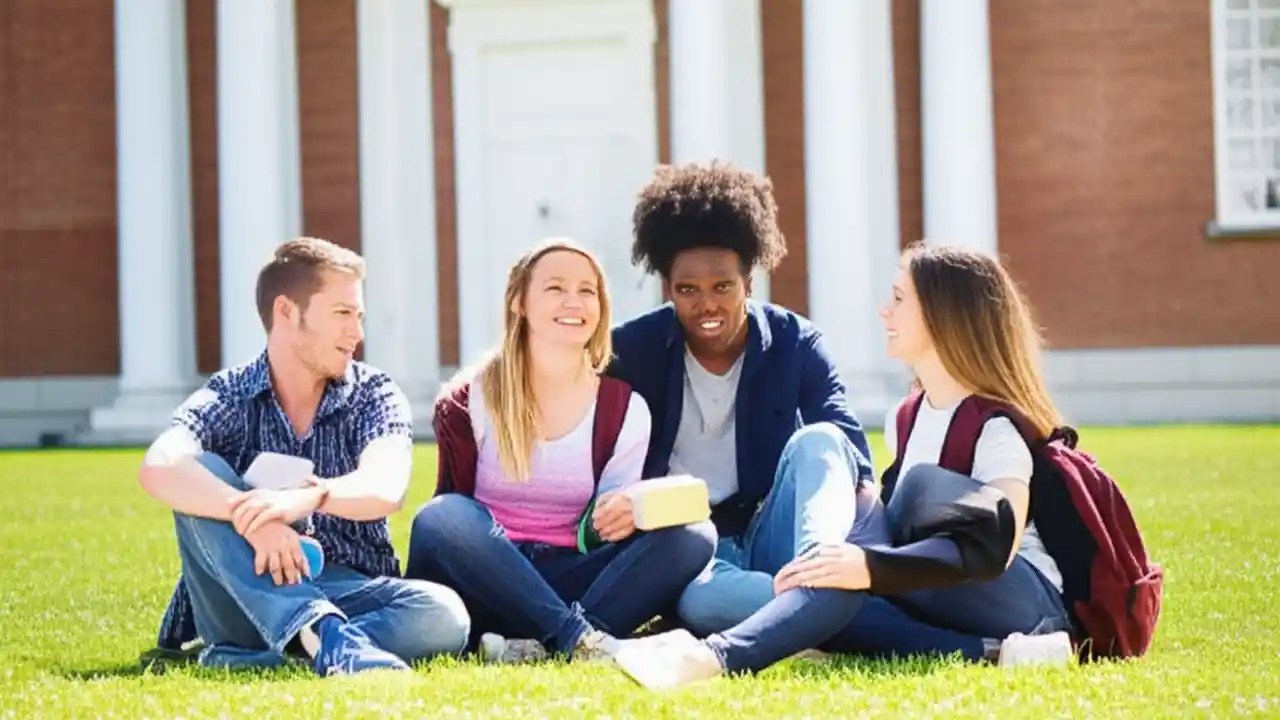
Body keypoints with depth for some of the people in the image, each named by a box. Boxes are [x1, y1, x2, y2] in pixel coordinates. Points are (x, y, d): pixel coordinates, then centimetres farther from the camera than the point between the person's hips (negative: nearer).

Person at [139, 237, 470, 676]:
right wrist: (248, 514, -39)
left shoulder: (374, 394, 4)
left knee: (443, 615, -29)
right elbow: (160, 469, -22)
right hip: (248, 601, 0)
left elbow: (385, 488, -18)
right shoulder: (229, 397, 0)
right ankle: (324, 636, -42)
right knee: (201, 474, -24)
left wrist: (309, 496, -39)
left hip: (350, 595, 1)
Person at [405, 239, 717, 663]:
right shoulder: (469, 401, -2)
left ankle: (548, 646, -36)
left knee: (692, 535, -20)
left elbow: (607, 528, 3)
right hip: (487, 583, -2)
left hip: (570, 579, 2)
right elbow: (448, 527, -1)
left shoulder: (624, 409, 4)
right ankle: (582, 639, -36)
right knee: (442, 517, -33)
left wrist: (621, 514, -23)